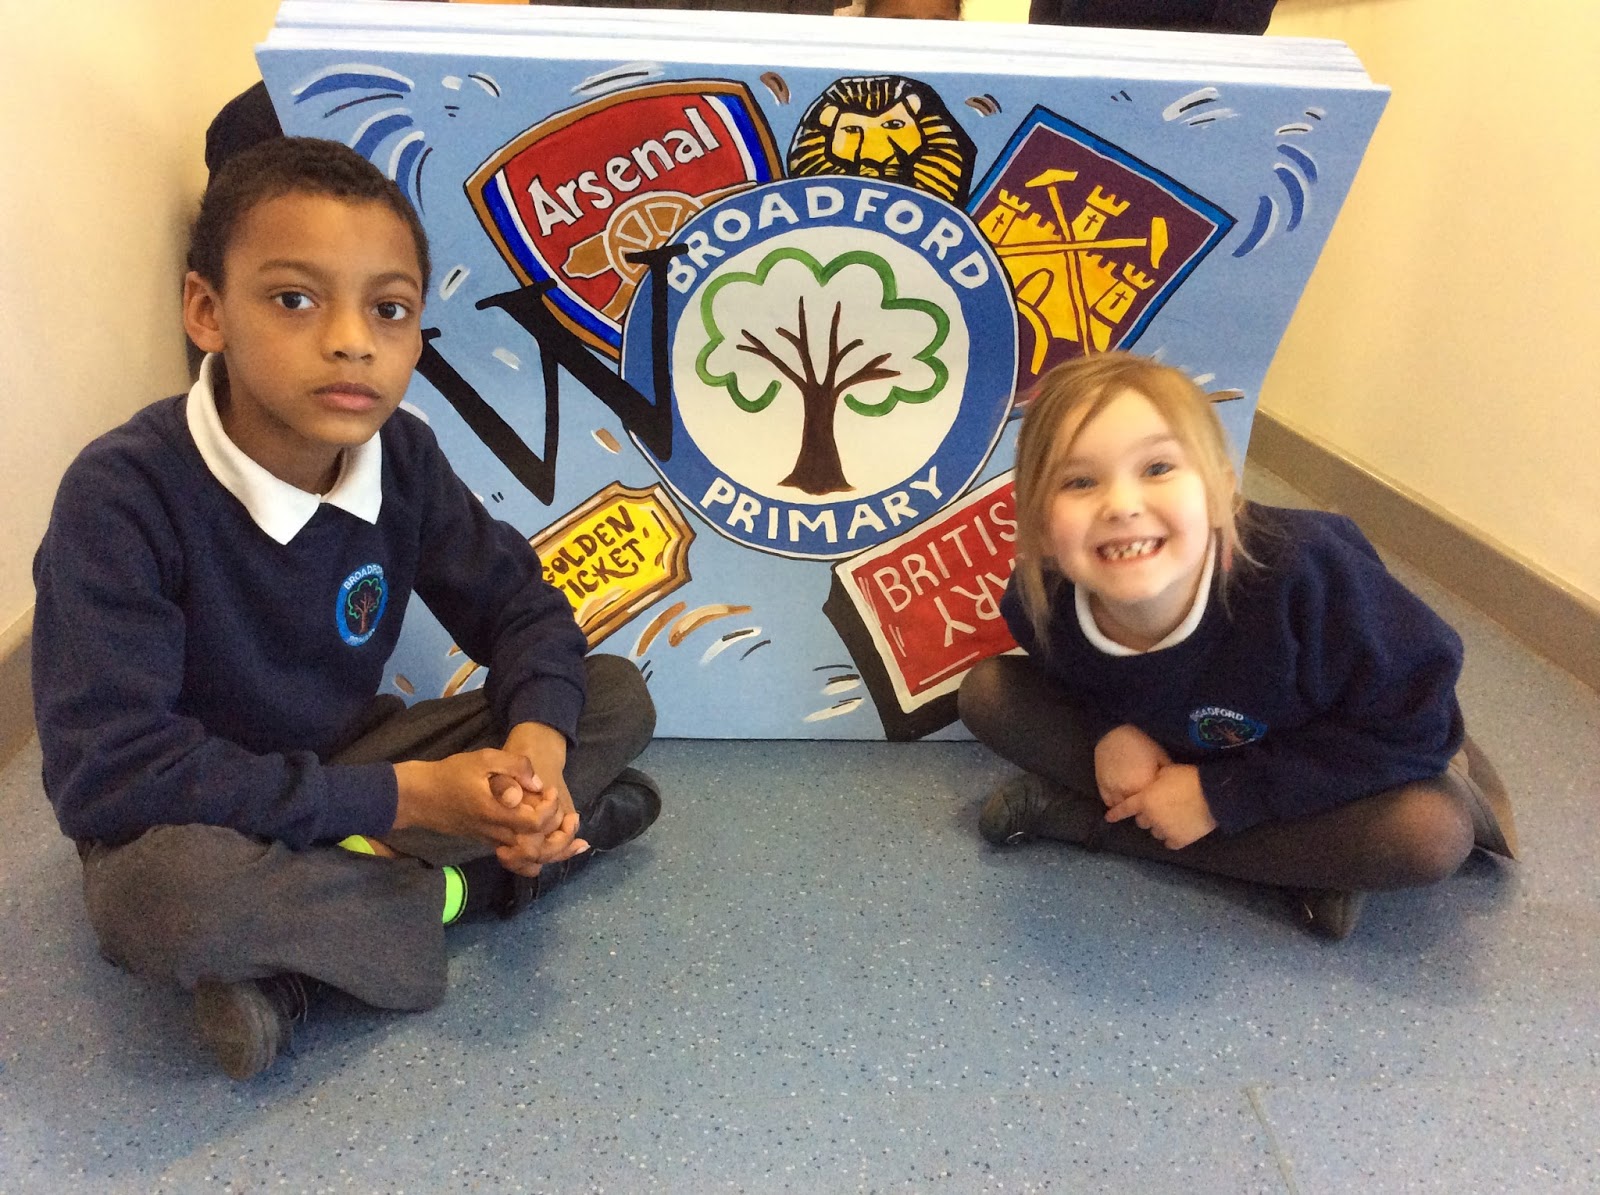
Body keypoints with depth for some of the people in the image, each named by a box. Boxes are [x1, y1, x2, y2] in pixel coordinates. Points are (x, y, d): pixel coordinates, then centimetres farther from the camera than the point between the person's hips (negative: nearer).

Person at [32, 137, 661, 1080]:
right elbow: (106, 774, -29)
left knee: (618, 694, -5)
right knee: (152, 892, -41)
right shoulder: (122, 496, -25)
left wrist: (538, 738, -26)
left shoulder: (402, 456, -10)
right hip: (194, 821, -4)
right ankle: (459, 892, -14)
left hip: (350, 767, 5)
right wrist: (400, 797, -31)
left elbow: (518, 604, -3)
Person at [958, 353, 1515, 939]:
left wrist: (1219, 795, -27)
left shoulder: (1304, 572, -38)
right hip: (1157, 753, 3)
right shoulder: (1041, 596, -27)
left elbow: (1414, 725, -28)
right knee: (987, 691, -15)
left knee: (1434, 832, -33)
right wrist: (1111, 730, -24)